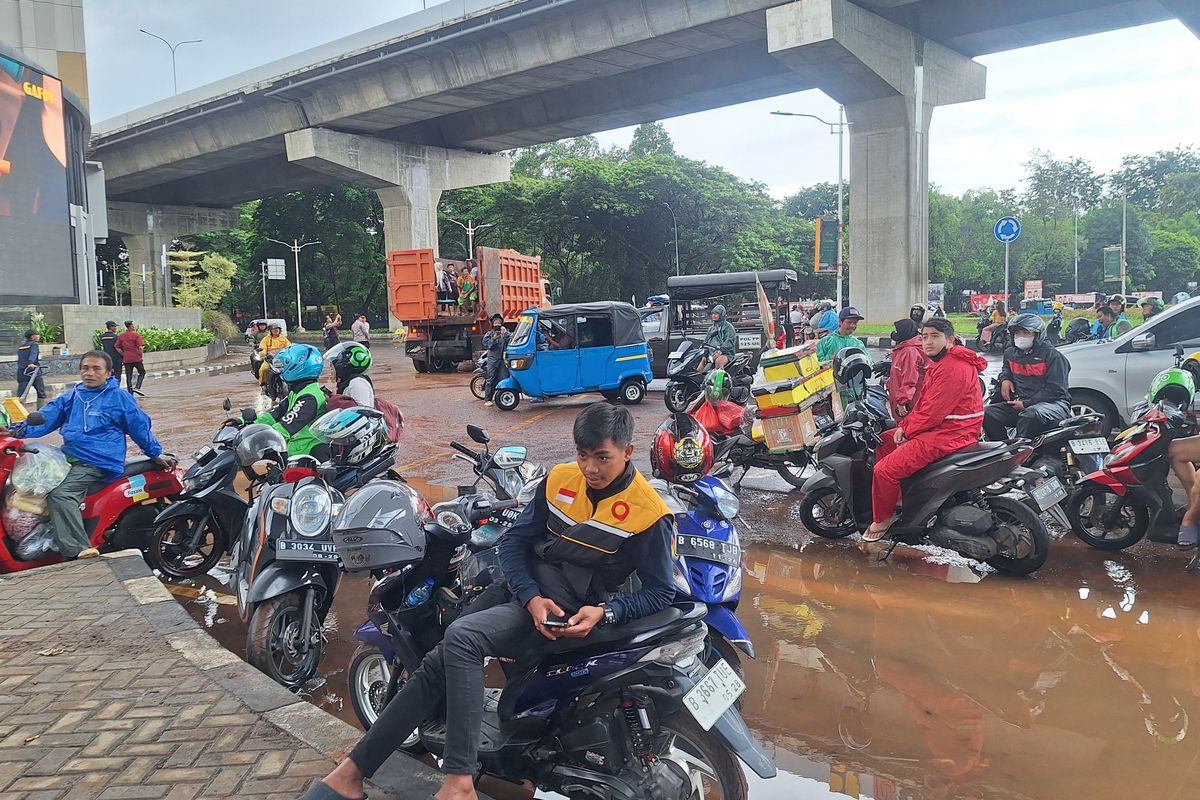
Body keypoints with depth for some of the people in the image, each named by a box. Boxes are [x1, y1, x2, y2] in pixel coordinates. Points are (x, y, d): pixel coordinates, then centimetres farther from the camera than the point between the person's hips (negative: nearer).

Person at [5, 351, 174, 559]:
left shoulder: (119, 397, 3)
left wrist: (156, 454, 12)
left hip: (97, 462, -8)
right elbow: (47, 417, 10)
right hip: (69, 456, 8)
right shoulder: (72, 397, 18)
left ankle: (78, 551, -34)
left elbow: (140, 426, 8)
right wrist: (19, 430, -7)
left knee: (60, 494, -27)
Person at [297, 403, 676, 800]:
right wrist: (531, 598, -10)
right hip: (524, 591, 6)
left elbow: (661, 593, -5)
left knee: (461, 637, -28)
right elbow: (513, 542, 7)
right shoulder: (560, 479, 3)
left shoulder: (650, 513, -11)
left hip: (567, 615, -6)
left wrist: (603, 612, -20)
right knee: (439, 664, -10)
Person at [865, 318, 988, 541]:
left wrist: (908, 431, -8)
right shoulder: (939, 364, 16)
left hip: (949, 434, -12)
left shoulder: (953, 368, -21)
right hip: (937, 426, 12)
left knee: (884, 469, -16)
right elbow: (924, 402, 18)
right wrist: (904, 425, 5)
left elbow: (932, 413, -23)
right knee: (884, 440, 21)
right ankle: (897, 496, 20)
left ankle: (883, 518, 5)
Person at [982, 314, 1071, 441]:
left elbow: (1055, 389, -14)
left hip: (1053, 402, -6)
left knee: (1031, 415, -41)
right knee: (988, 413, -18)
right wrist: (1005, 379, 13)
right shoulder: (1010, 353, 14)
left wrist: (1026, 404, -17)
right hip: (1018, 404, 6)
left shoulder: (1052, 355, -7)